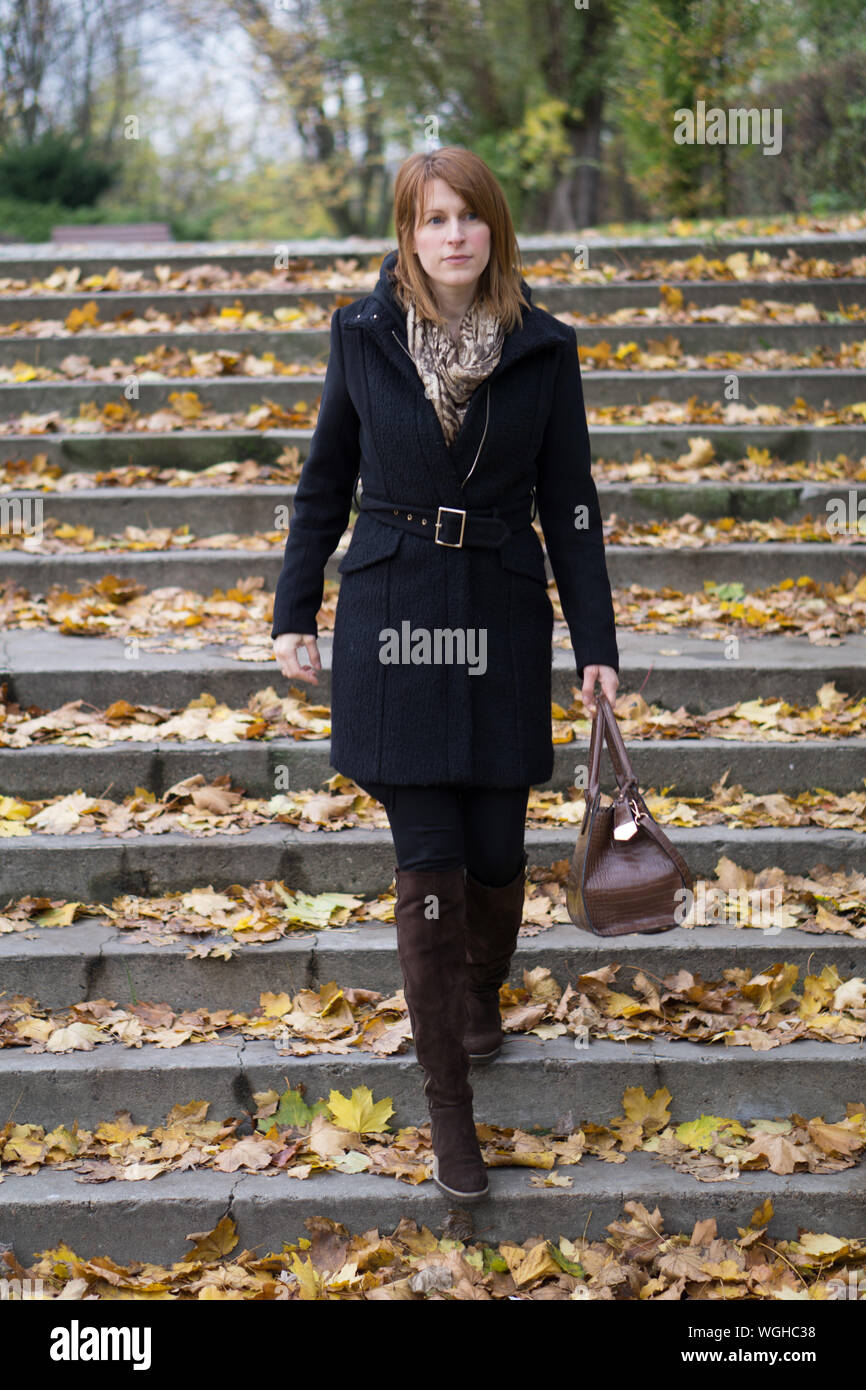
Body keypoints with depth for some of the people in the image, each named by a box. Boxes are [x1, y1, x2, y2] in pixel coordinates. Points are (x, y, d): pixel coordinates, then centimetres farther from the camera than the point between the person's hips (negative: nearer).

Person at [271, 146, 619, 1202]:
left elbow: (570, 504, 3)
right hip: (392, 617, -1)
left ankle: (481, 991, 40)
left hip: (502, 619, 1)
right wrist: (294, 612, 7)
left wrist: (597, 646, 0)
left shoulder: (543, 350, 0)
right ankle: (448, 1106, 7)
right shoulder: (363, 338, -1)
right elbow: (325, 482, 8)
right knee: (429, 864, -3)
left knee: (495, 852, 5)